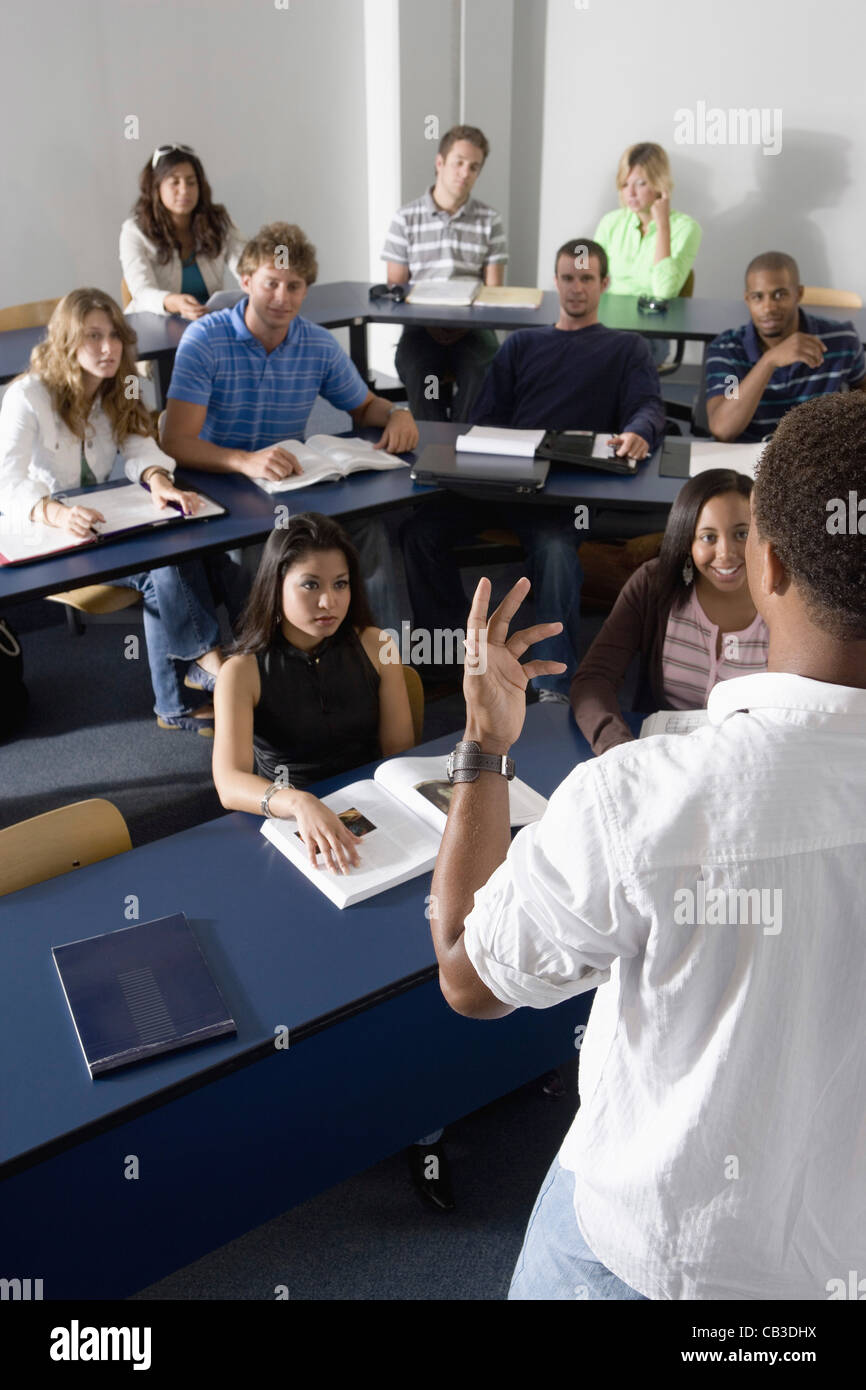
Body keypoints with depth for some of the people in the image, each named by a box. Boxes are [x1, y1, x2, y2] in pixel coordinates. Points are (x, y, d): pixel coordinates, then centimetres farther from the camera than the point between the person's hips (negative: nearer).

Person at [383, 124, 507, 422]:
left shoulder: (489, 221, 11)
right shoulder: (406, 219, 8)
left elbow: (493, 289, 7)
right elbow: (395, 285, 6)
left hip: (472, 327, 1)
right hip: (422, 325, 0)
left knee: (482, 371, -31)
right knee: (417, 370, -32)